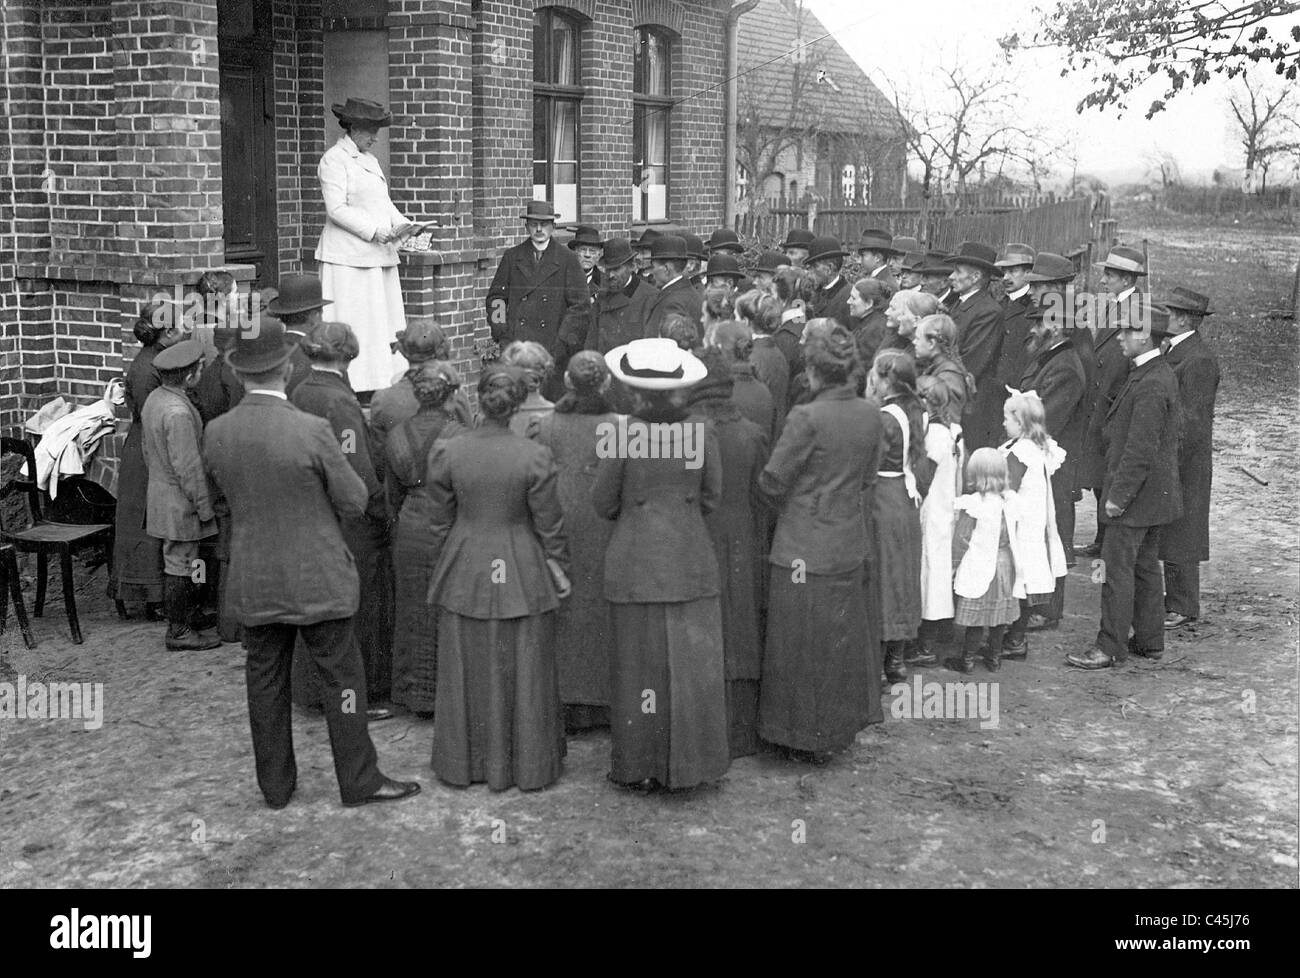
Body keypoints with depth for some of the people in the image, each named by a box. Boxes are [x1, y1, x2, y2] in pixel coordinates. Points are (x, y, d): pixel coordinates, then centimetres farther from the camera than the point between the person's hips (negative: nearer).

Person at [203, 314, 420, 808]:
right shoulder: (312, 431, -21)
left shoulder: (216, 433, -7)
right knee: (341, 678, 9)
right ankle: (359, 780, 18)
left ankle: (275, 784, 27)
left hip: (253, 585, 4)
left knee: (266, 683, 15)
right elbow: (355, 501, -11)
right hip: (315, 581, -4)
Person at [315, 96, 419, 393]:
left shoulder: (370, 160, 20)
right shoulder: (334, 159, -6)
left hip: (379, 255, 9)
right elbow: (336, 208, -15)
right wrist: (374, 231, -19)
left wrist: (402, 225, 1)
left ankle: (382, 385, 8)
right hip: (349, 258, -9)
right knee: (353, 332, -10)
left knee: (385, 325, 5)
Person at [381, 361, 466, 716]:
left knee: (415, 613, 14)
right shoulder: (458, 434, -13)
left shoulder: (397, 435, 3)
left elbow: (392, 495, 11)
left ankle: (416, 694, 23)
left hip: (409, 532, 5)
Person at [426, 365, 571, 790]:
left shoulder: (446, 453, -10)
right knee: (523, 673, 12)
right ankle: (528, 765, 23)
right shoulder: (534, 457, -16)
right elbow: (550, 527, -8)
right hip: (522, 576, -2)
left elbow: (440, 523, -1)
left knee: (469, 672, 16)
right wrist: (560, 571, 7)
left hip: (465, 576, 2)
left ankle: (467, 763, 29)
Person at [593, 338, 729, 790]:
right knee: (691, 662, 10)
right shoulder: (701, 432, -5)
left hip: (635, 560, -2)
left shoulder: (624, 435, -13)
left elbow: (603, 503, -3)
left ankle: (640, 768, 16)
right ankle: (688, 762, 17)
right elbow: (711, 496, 5)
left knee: (640, 663, 7)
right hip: (690, 556, 2)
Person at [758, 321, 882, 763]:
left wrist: (787, 507, 6)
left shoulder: (807, 417, -19)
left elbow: (772, 481, -14)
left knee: (804, 647, 7)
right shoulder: (870, 416, 0)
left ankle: (805, 738, 18)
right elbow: (868, 480, 10)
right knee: (842, 642, 18)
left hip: (805, 550, -6)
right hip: (850, 547, 6)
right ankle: (836, 730, 30)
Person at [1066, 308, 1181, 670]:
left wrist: (1118, 495, -19)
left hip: (1138, 493, -10)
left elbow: (1141, 448, -24)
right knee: (1145, 566, 16)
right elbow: (1176, 424, 21)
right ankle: (1149, 640, 25)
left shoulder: (1150, 384, -23)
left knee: (1118, 566, -4)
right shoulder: (1162, 373, 10)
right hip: (1153, 491, 10)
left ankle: (1111, 647, 2)